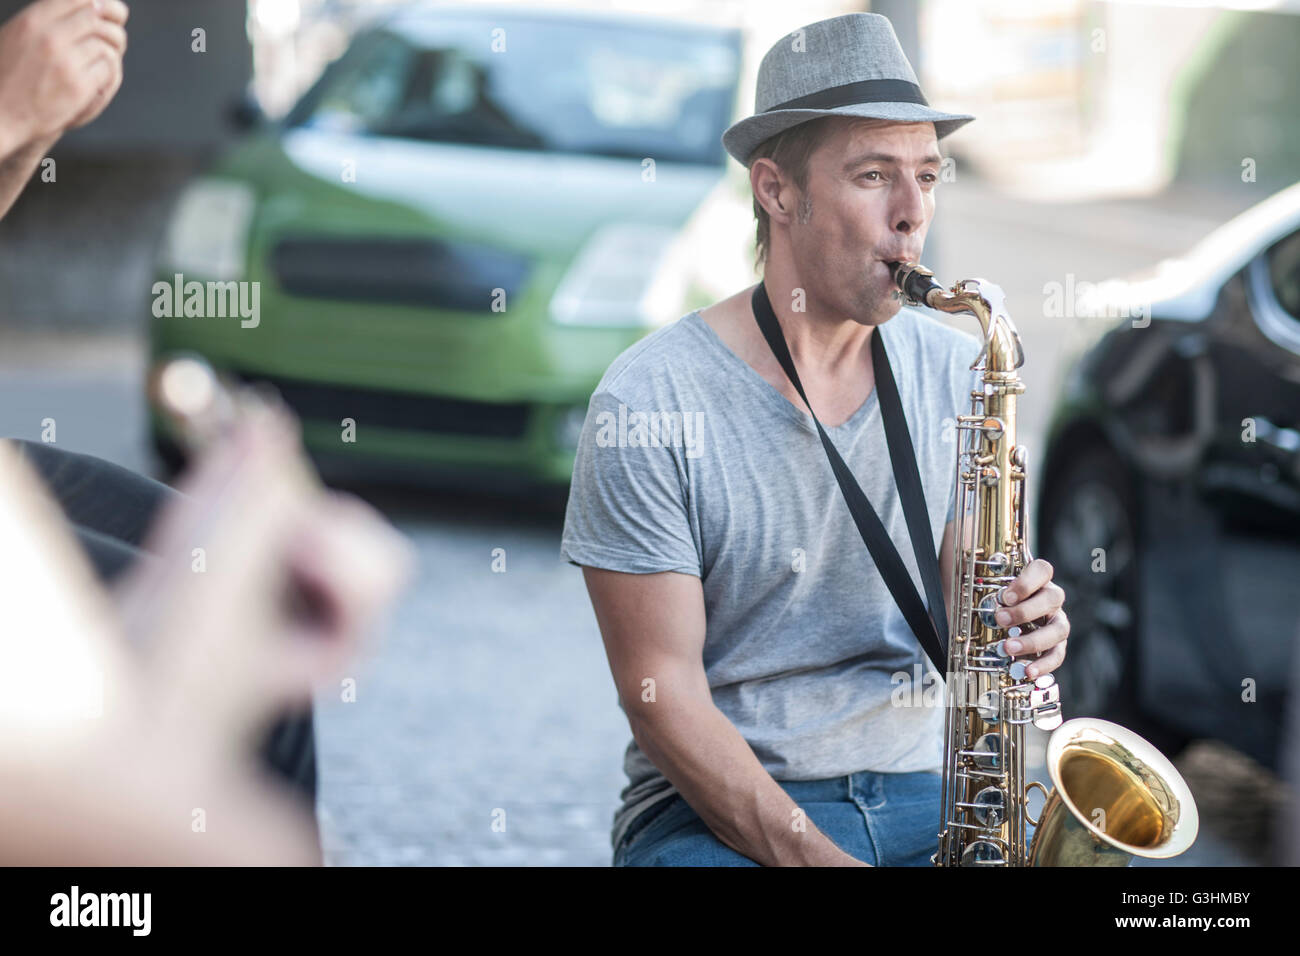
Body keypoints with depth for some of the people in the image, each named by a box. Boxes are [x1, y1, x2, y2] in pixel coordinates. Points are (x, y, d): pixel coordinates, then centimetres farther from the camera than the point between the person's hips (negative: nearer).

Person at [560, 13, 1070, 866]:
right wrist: (812, 853, -22)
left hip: (920, 795, 5)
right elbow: (661, 690, -12)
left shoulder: (956, 376, 6)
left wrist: (1020, 627, -14)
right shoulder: (650, 403, -10)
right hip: (714, 812, -5)